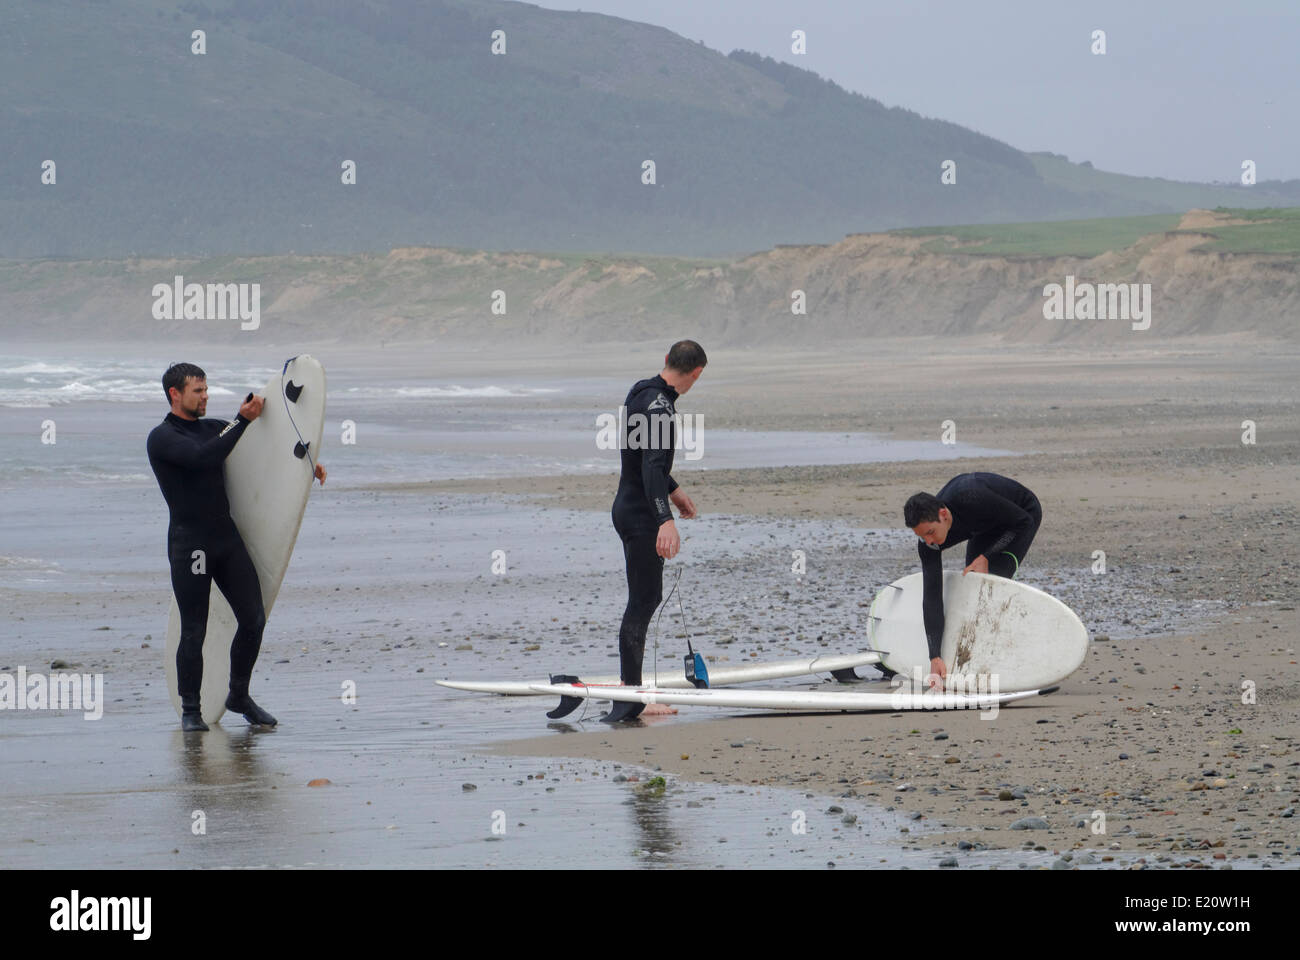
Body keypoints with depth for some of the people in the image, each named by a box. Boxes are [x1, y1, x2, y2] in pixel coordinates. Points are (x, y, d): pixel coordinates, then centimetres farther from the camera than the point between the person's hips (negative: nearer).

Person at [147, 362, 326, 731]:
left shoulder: (212, 428, 17)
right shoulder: (162, 438, -4)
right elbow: (203, 457, -22)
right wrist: (242, 419, -20)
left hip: (226, 535, 6)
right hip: (189, 541, -6)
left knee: (254, 619, 1)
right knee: (194, 631, -3)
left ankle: (239, 697, 18)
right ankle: (190, 710, 9)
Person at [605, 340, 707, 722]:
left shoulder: (641, 392, 11)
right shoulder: (658, 406, -21)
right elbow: (652, 466, -32)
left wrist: (673, 490, 37)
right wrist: (666, 520, -41)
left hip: (628, 506, 10)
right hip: (641, 515, -10)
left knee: (648, 596, 17)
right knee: (642, 601, -9)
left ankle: (631, 689, 22)